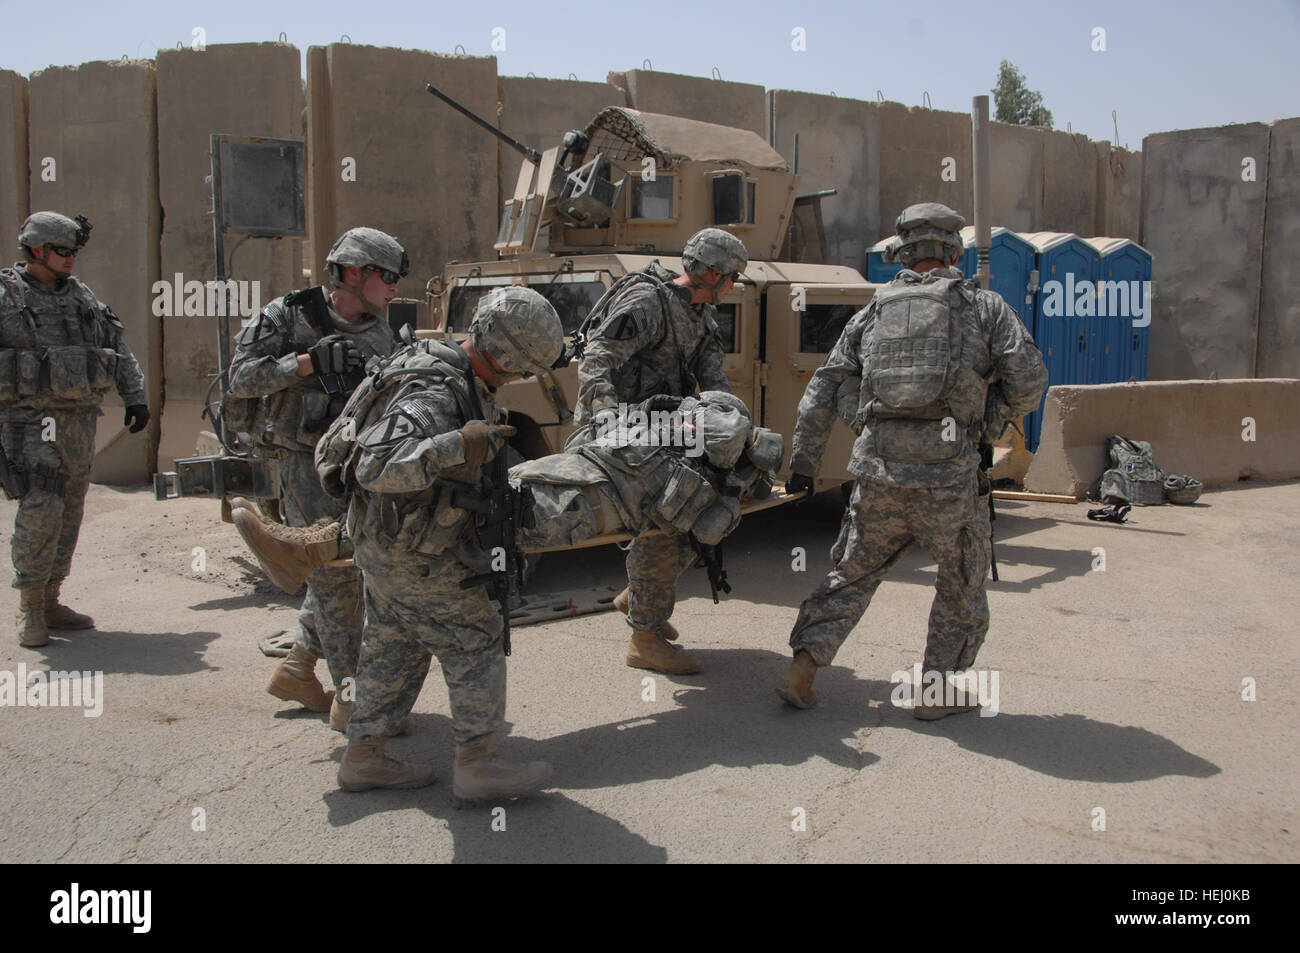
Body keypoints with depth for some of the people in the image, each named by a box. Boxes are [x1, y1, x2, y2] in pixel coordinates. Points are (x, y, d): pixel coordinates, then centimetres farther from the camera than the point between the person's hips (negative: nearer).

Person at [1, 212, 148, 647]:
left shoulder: (81, 295, 14)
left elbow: (118, 348, 17)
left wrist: (135, 397, 9)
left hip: (80, 419, 6)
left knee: (69, 513, 8)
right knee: (41, 510, -14)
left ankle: (49, 602, 18)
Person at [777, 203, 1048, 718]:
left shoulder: (871, 313, 15)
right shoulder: (985, 306, 6)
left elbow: (822, 392, 15)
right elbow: (1028, 381, -2)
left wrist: (803, 462, 20)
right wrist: (988, 418, 16)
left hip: (877, 473, 3)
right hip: (949, 476, -3)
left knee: (853, 575, 19)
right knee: (963, 583, 18)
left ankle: (802, 669, 11)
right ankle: (935, 691, 24)